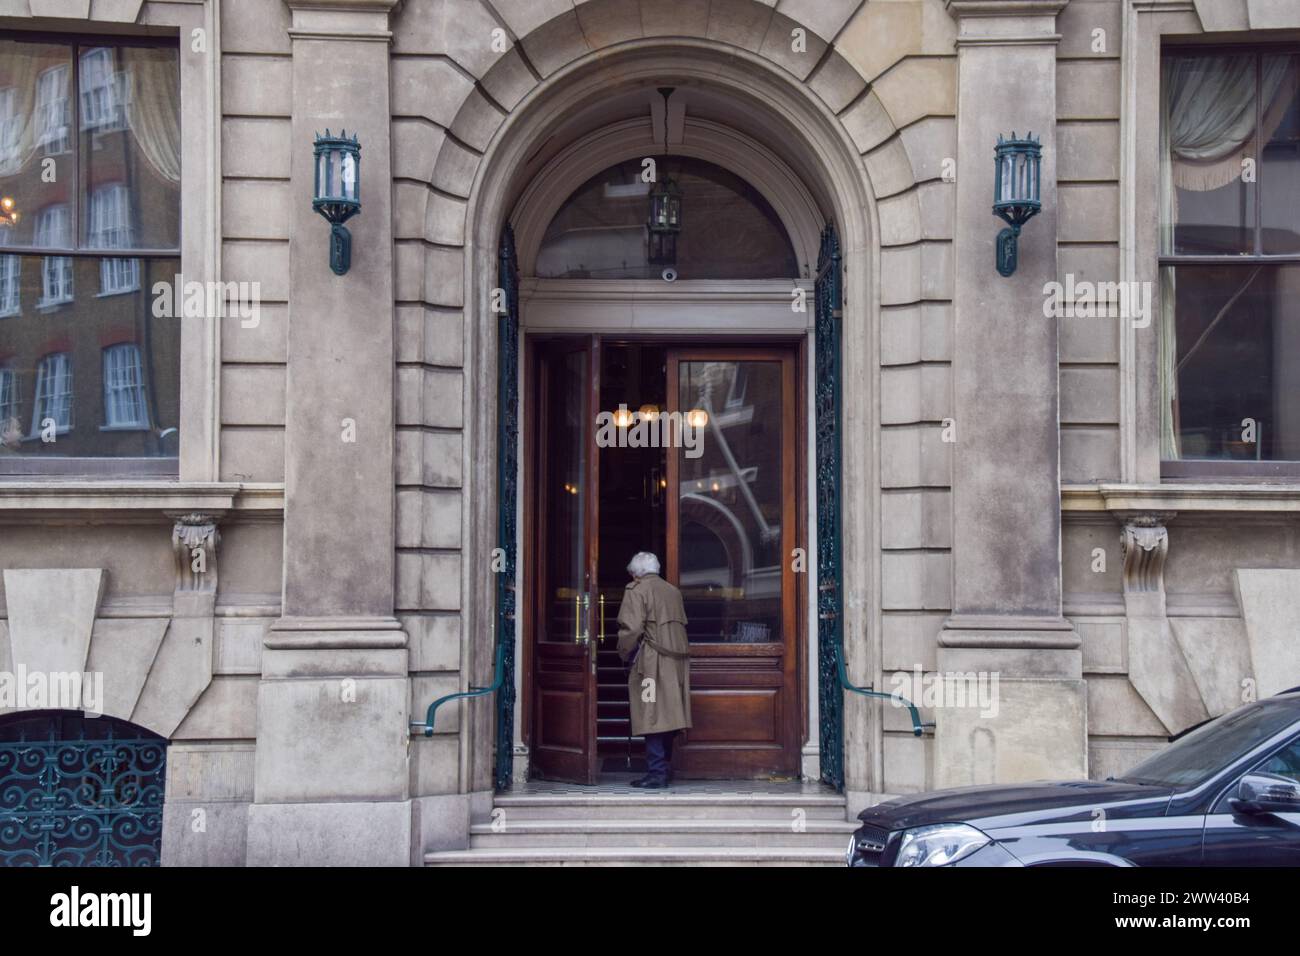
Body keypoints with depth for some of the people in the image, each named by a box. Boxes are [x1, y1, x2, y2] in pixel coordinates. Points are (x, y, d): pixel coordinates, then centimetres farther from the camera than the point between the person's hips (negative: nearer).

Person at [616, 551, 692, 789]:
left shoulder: (637, 590, -5)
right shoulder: (673, 591, 16)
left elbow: (631, 628, -12)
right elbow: (681, 625, 16)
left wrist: (625, 654, 2)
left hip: (650, 662, -7)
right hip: (676, 662, 7)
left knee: (652, 716, -7)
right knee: (667, 714, 12)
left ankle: (657, 773, -10)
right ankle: (666, 769, 17)